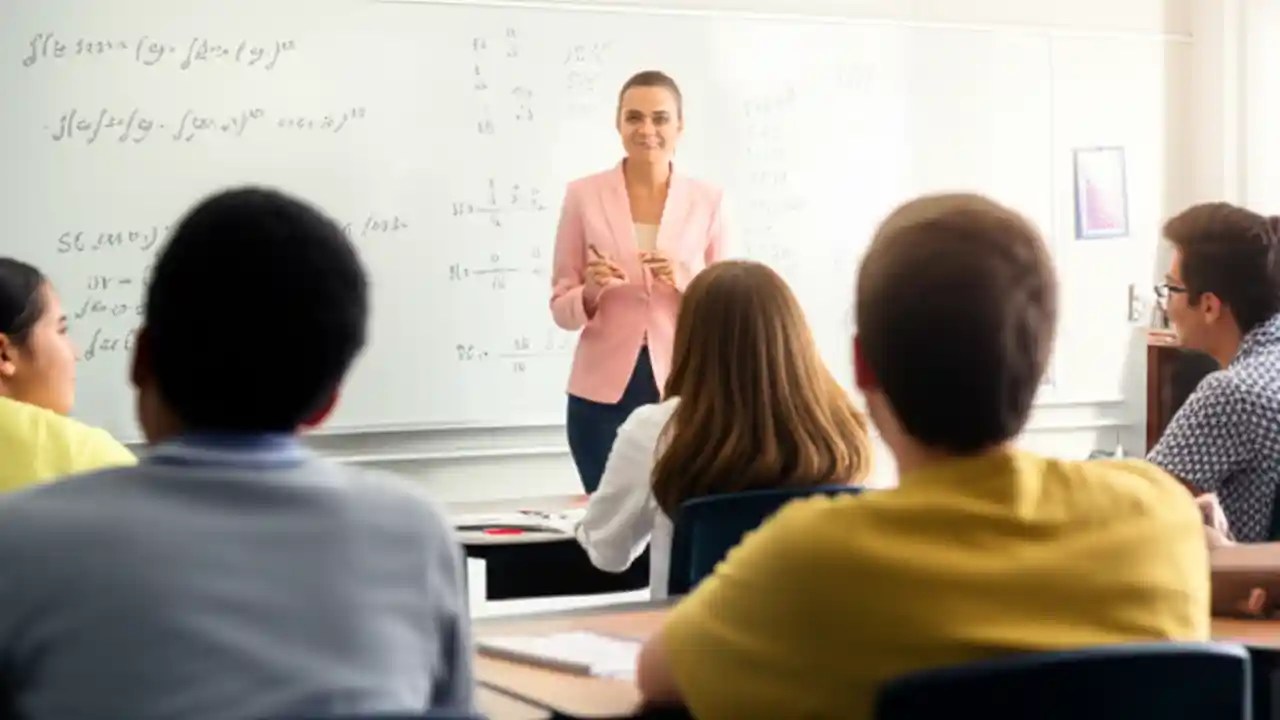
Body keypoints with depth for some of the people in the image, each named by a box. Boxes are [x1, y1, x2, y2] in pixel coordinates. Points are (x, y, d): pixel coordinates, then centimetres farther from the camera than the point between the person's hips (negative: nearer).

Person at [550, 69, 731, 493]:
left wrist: (683, 280, -12)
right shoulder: (583, 196, 2)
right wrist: (591, 292, -16)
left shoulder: (707, 201, 3)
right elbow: (562, 309, 5)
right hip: (603, 392, 0)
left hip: (682, 390, 0)